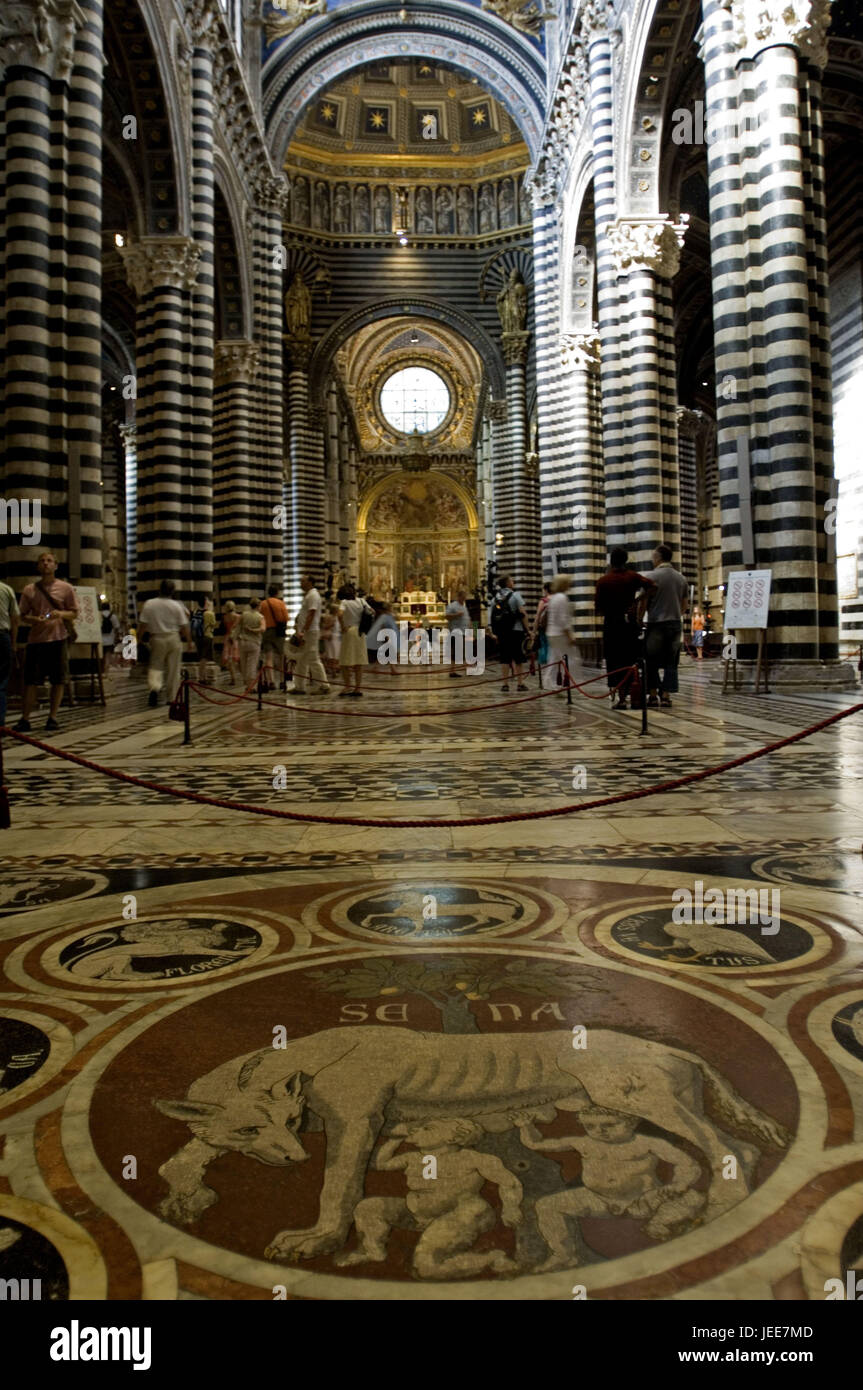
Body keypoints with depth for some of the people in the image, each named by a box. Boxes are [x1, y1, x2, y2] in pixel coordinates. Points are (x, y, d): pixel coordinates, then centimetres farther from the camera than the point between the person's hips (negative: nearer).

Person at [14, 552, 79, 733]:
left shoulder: (65, 588, 4)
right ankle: (24, 719, 6)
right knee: (31, 680, 0)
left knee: (58, 680, 3)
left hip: (58, 638, -1)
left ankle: (53, 718, 14)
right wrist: (35, 619, -11)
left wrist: (60, 614, -15)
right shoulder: (29, 590, 7)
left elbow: (74, 614, 6)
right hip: (36, 639, 1)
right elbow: (22, 615, 10)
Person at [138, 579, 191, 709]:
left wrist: (139, 639, 11)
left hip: (157, 639, 0)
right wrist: (189, 640, 11)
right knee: (173, 669, 7)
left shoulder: (149, 604, -4)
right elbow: (184, 626, -2)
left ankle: (154, 687, -19)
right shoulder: (177, 606, -4)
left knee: (155, 666, 9)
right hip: (174, 638, 0)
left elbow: (143, 625, -2)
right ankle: (172, 698, 10)